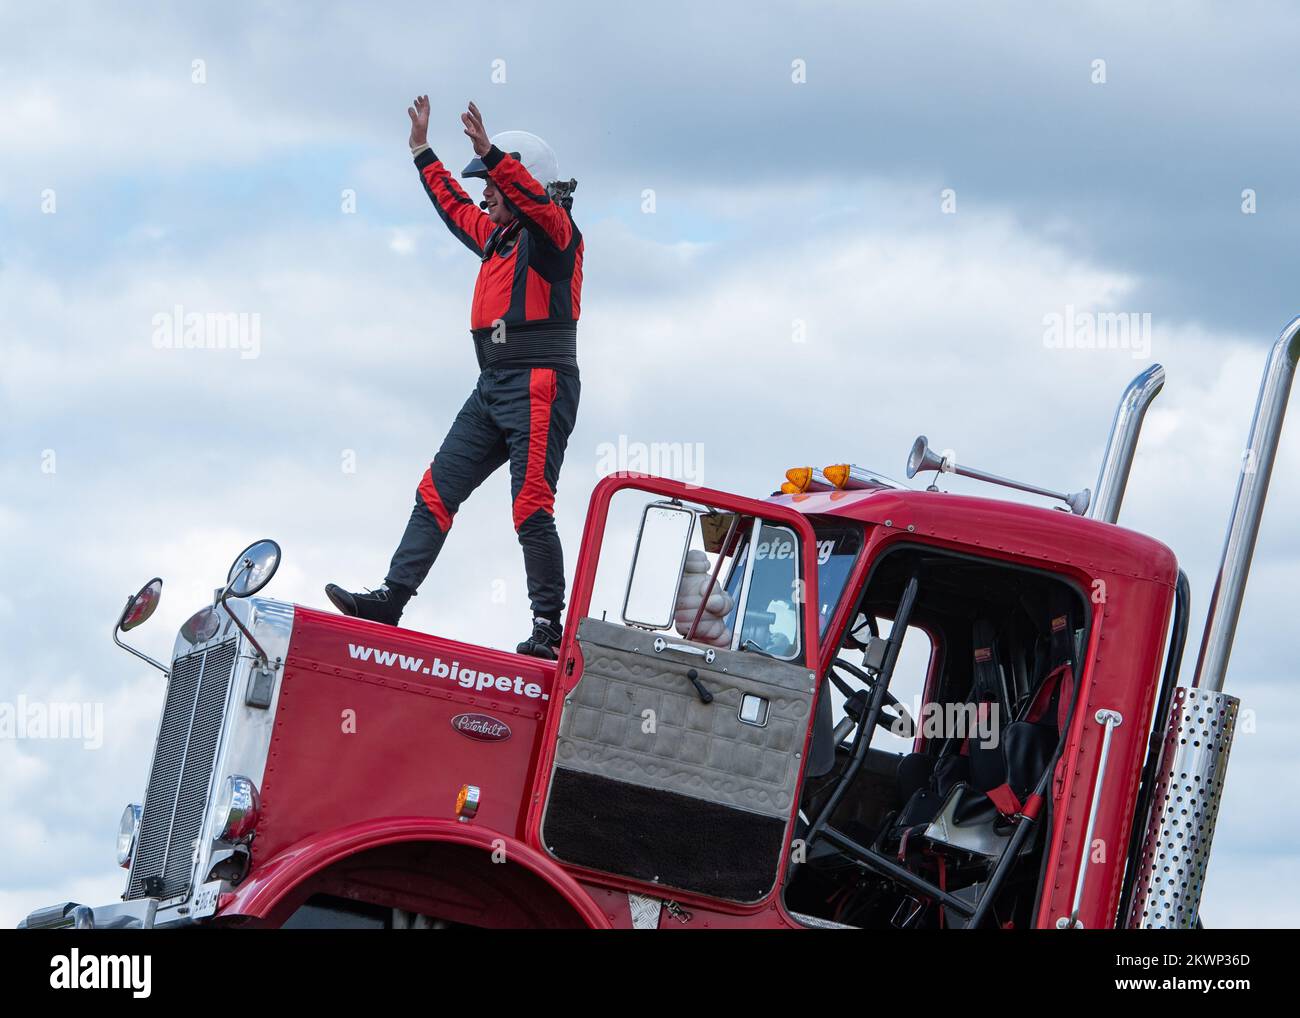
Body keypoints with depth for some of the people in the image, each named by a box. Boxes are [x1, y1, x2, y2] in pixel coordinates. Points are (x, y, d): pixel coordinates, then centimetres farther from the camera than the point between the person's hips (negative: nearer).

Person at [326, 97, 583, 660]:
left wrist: (490, 154, -38)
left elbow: (531, 199, -26)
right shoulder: (496, 236, 21)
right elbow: (455, 208, 39)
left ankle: (549, 626, -8)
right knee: (437, 489, 4)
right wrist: (423, 153, 43)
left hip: (538, 384, -9)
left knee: (531, 507, -13)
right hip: (493, 385, 9)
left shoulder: (553, 230, -4)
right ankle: (392, 596, 2)